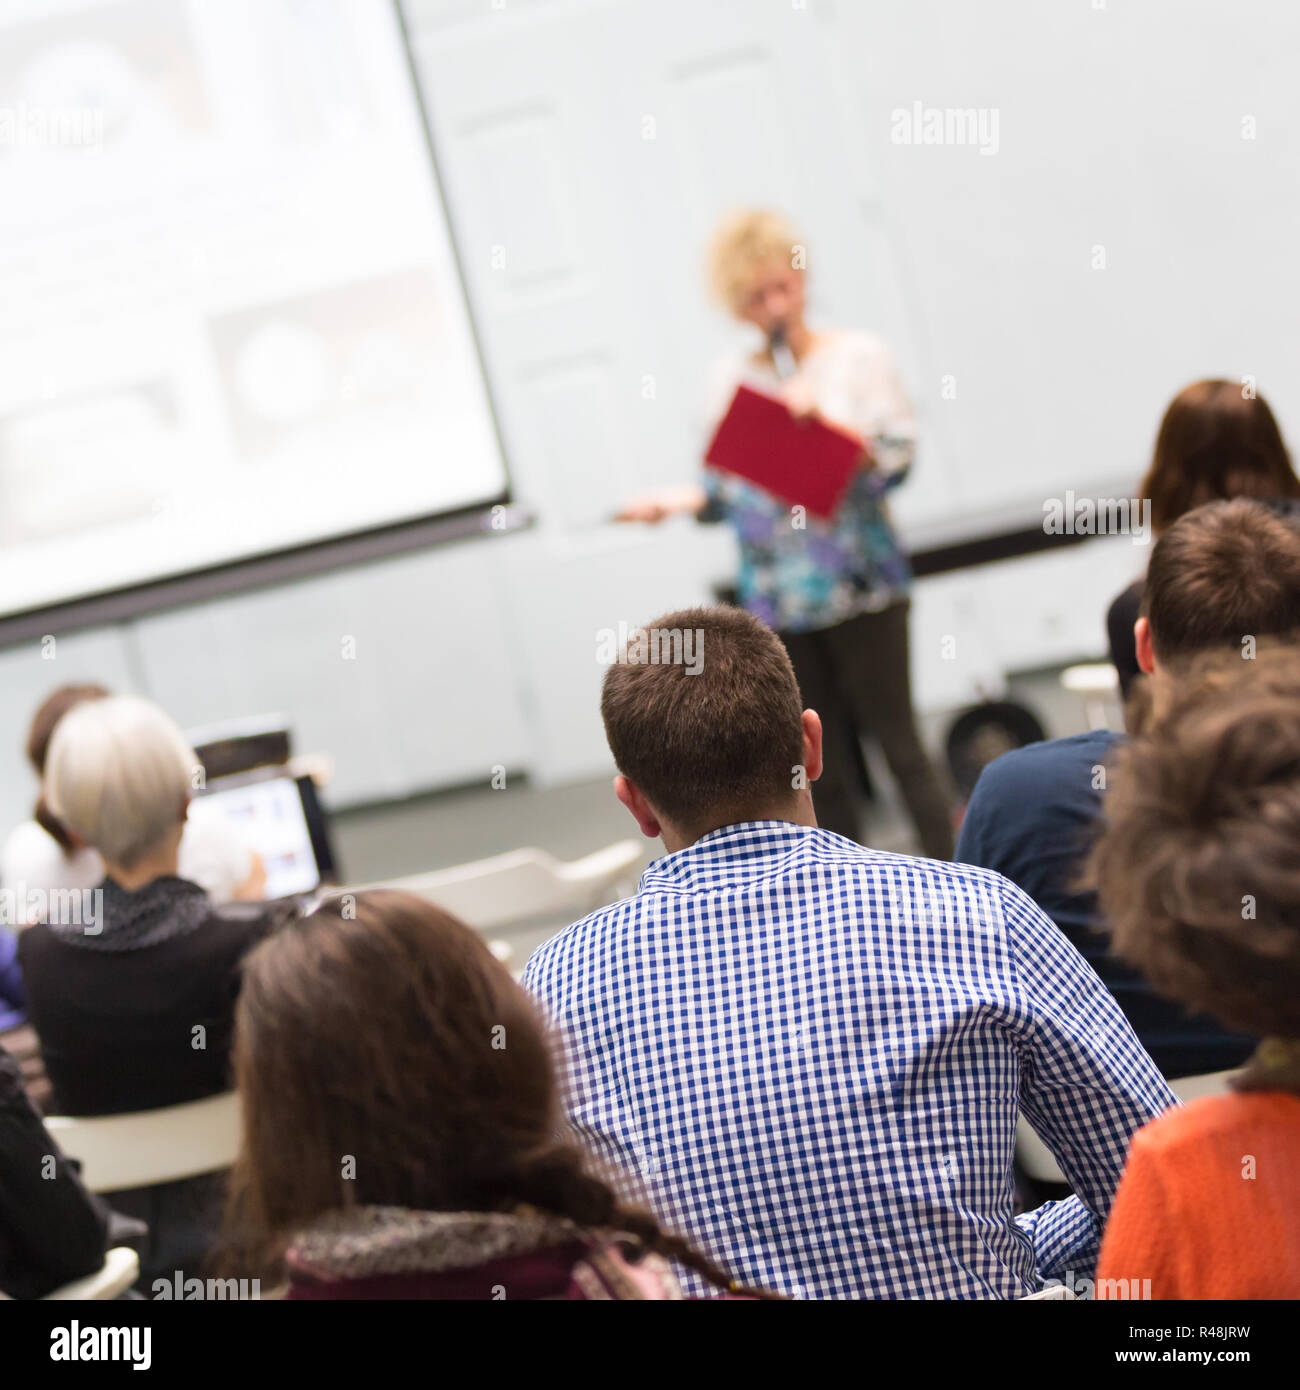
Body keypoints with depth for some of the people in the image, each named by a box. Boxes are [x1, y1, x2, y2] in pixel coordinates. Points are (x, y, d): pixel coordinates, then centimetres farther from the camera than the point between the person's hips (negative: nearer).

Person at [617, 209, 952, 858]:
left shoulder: (857, 355, 2)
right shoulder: (734, 381, 11)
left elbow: (898, 455, -7)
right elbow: (729, 486, 15)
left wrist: (824, 421, -20)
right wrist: (680, 500, -3)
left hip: (858, 583, -3)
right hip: (776, 598, 3)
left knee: (896, 739, -5)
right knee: (824, 763, 6)